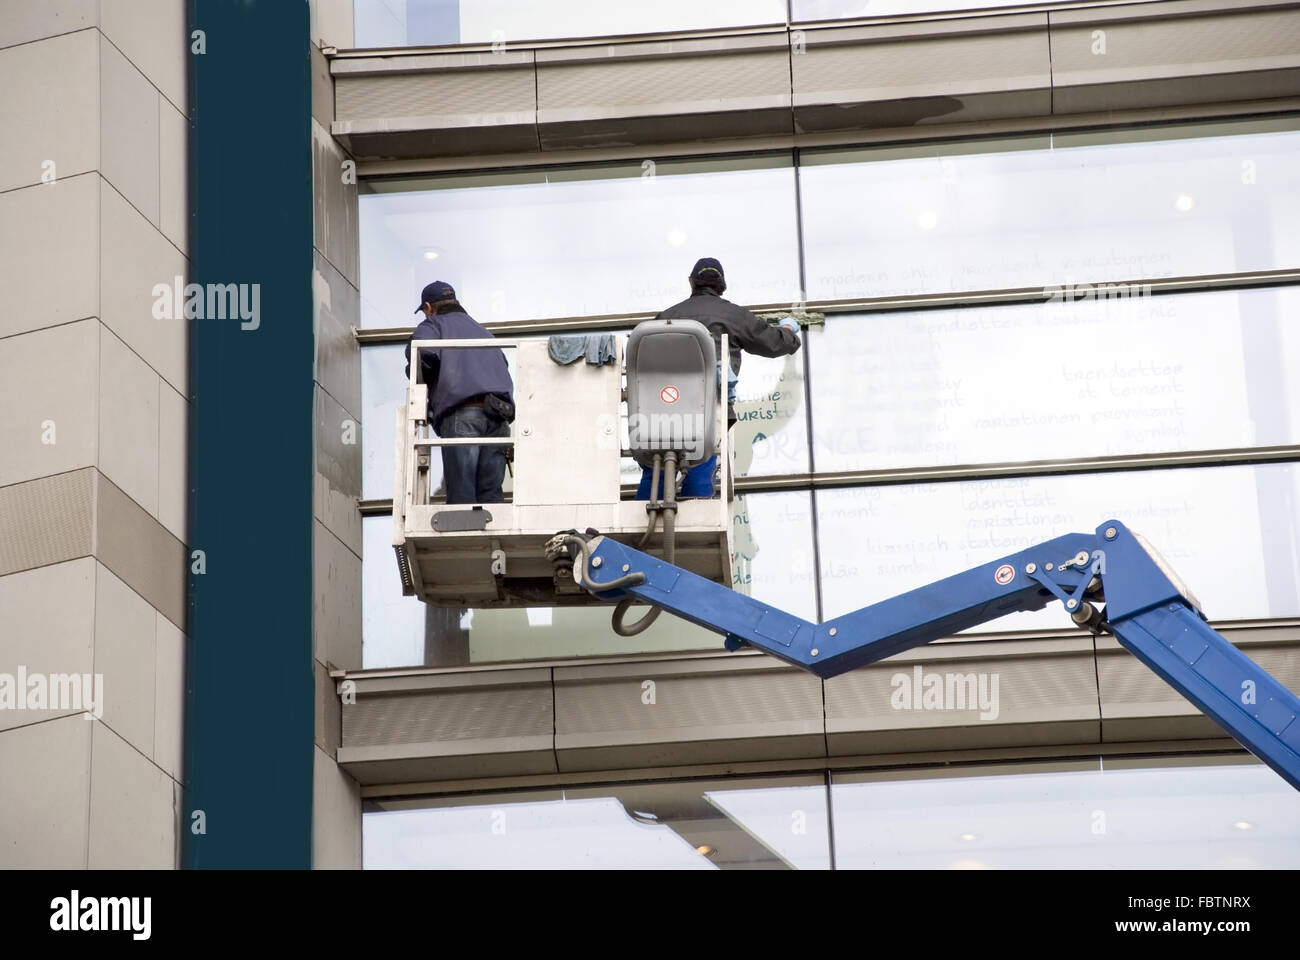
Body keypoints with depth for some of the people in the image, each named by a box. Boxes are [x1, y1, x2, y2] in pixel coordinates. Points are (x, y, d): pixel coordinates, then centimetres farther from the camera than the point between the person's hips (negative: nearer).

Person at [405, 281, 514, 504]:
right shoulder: (480, 329, 36)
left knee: (461, 494, -11)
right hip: (498, 417, 5)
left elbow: (423, 354, -5)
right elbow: (503, 364, 27)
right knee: (491, 493, -1)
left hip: (461, 412, -5)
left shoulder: (432, 325, 16)